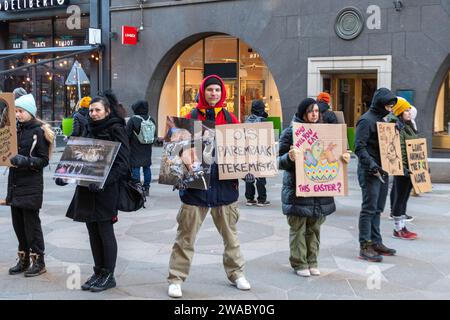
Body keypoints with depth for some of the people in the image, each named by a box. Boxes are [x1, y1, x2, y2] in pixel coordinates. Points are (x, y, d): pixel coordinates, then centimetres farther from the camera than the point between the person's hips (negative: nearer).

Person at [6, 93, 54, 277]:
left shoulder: (39, 131, -7)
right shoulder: (16, 129, 11)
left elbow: (44, 160, -10)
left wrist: (26, 161, -24)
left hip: (31, 185, -7)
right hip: (15, 182, 7)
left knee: (31, 223, -3)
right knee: (18, 223, 10)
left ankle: (38, 261, 7)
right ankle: (24, 260, 21)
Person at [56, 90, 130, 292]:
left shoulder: (116, 129, -7)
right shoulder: (91, 129, 16)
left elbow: (122, 163, -14)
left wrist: (104, 181, -27)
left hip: (106, 191, -7)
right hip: (87, 189, 7)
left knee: (105, 232, 0)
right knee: (93, 233, 11)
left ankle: (108, 275, 10)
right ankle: (98, 272, 22)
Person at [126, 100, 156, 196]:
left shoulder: (133, 120, -14)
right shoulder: (151, 120, 3)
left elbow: (127, 134, -12)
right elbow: (154, 135, 11)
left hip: (135, 149, -5)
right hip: (147, 150, 5)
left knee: (135, 168, 0)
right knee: (146, 167, 12)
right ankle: (146, 188, 16)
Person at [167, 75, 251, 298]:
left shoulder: (230, 118, 8)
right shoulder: (192, 117, 1)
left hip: (225, 184, 2)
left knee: (230, 231, 14)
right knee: (186, 234, 2)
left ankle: (236, 273, 29)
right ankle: (176, 278, 10)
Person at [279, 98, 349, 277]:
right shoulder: (291, 132, -4)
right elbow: (280, 160, -7)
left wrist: (343, 158, -4)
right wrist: (289, 157, -28)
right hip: (297, 188, -5)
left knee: (314, 227, 10)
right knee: (298, 227, 1)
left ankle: (312, 262, 21)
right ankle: (299, 263, 11)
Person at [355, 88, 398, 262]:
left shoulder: (381, 119, 17)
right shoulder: (366, 120, -12)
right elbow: (359, 146, -19)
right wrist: (370, 163, -28)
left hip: (382, 170, 9)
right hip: (370, 171, -9)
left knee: (377, 209, 14)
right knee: (369, 208, -6)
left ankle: (376, 243, 22)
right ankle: (365, 247, -2)